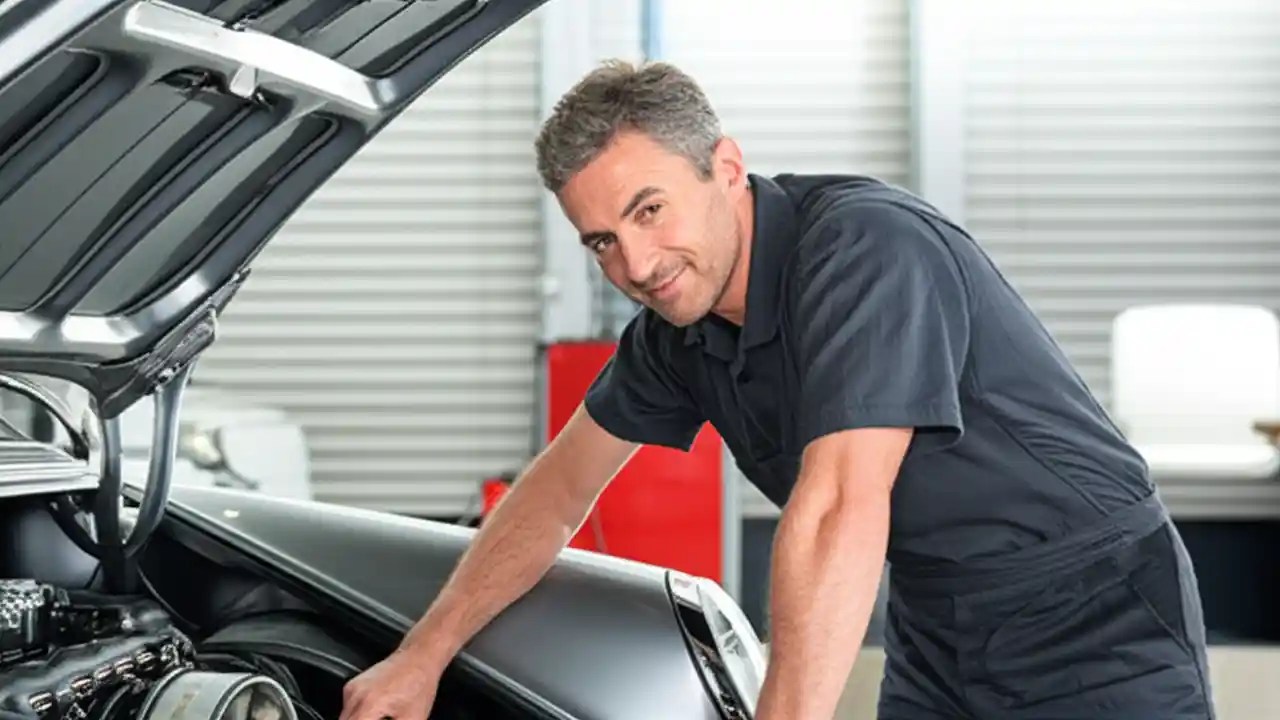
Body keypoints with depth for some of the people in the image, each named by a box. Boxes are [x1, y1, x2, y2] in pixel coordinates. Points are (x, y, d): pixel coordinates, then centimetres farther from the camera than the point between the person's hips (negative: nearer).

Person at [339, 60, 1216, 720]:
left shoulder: (866, 244, -26)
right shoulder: (681, 321, 0)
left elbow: (839, 520, -33)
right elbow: (560, 488, 12)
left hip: (1098, 637, -7)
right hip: (940, 649, 7)